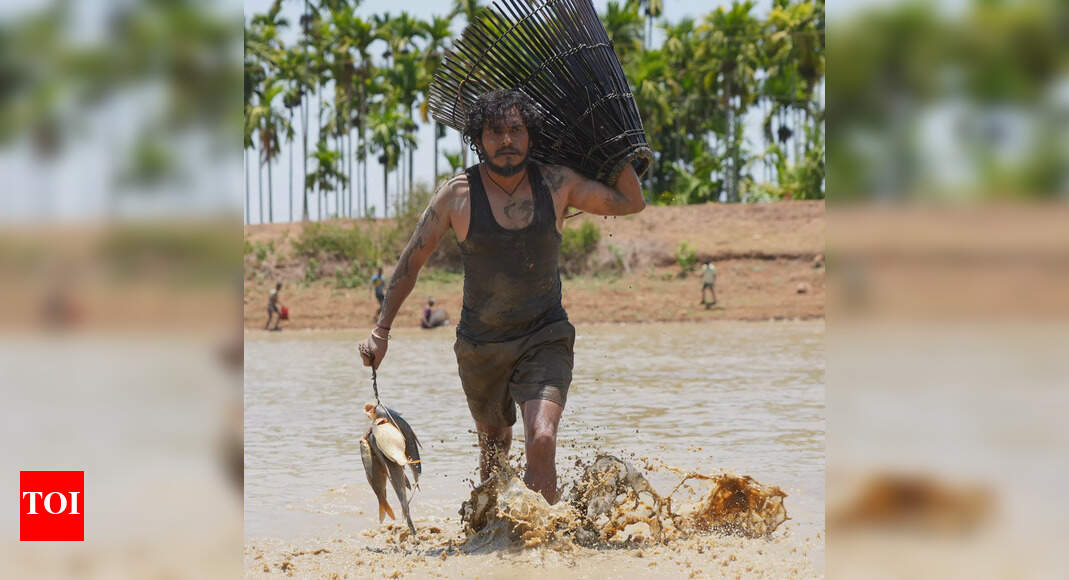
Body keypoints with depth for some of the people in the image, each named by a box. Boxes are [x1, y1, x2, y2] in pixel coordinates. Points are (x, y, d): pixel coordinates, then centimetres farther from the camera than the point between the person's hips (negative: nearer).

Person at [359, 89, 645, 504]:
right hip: (480, 345, 1)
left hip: (545, 340, -1)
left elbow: (631, 203, 7)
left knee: (542, 441, -24)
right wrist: (381, 331, 0)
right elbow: (411, 262, 1)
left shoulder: (557, 184, -5)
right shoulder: (457, 195, -9)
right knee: (495, 445, 20)